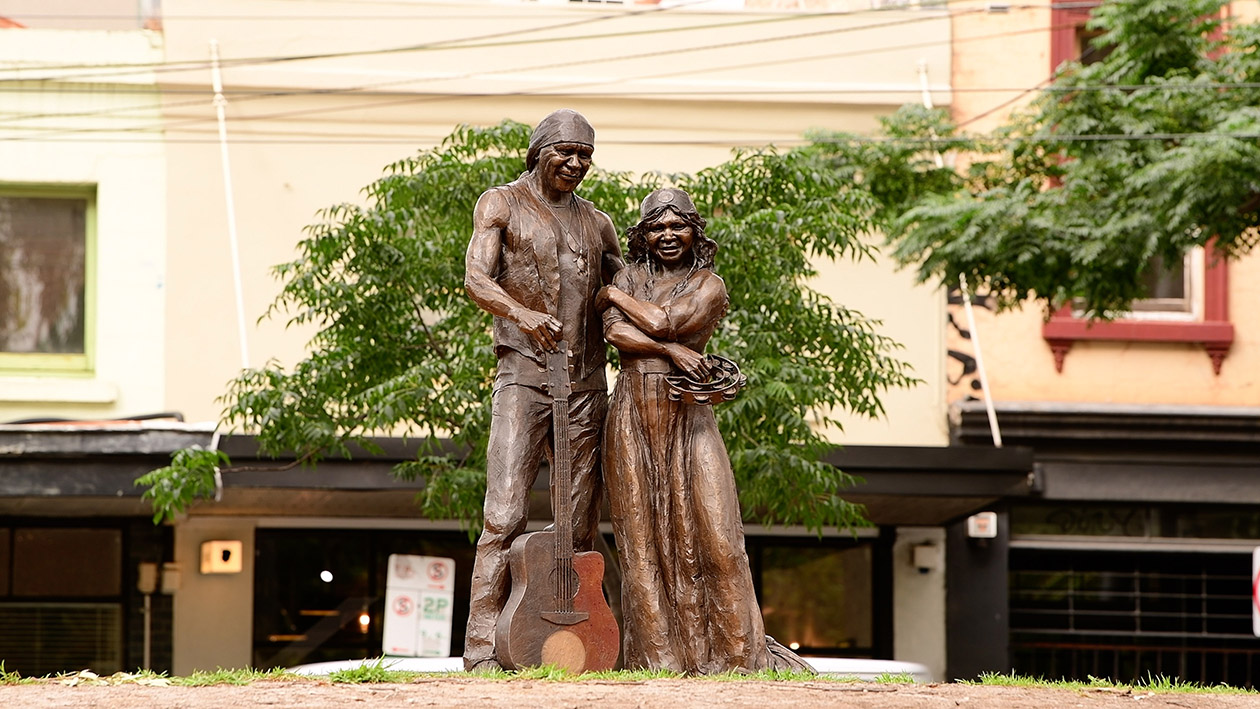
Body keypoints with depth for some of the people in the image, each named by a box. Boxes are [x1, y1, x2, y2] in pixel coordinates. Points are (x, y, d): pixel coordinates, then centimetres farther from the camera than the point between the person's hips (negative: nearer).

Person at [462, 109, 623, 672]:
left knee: (581, 523, 2)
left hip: (587, 383, 5)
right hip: (524, 376, -5)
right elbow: (476, 279, -9)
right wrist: (523, 314, -29)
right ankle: (483, 650, -18)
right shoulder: (502, 204, 6)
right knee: (506, 514, -15)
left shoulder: (597, 223, 20)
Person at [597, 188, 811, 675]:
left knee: (710, 532, -9)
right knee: (643, 534, -2)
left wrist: (615, 296, 4)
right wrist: (671, 350, -15)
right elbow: (614, 332, -4)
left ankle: (734, 652, -6)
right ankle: (658, 654, -3)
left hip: (687, 417, -2)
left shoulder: (708, 286, 7)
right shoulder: (630, 278, 14)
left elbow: (664, 322, -9)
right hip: (632, 418, 2)